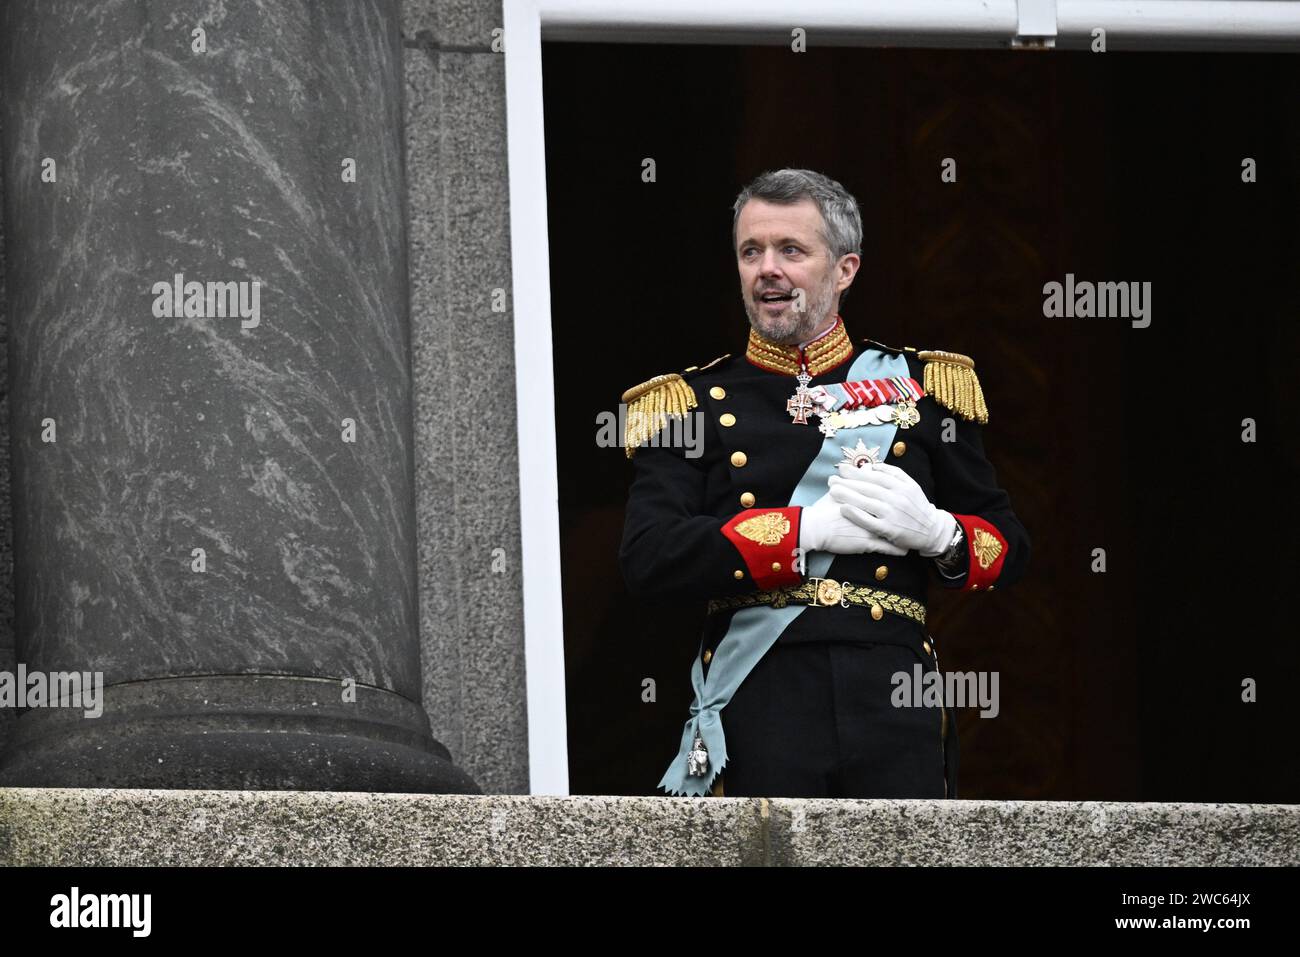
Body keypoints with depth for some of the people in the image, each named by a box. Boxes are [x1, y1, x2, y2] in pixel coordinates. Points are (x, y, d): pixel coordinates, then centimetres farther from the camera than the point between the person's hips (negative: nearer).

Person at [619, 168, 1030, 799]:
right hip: (759, 716, -1)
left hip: (896, 702, 1)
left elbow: (1007, 550, 15)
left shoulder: (919, 387, 14)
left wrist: (937, 533, -7)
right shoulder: (689, 403, 8)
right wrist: (807, 528, -12)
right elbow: (646, 559, -6)